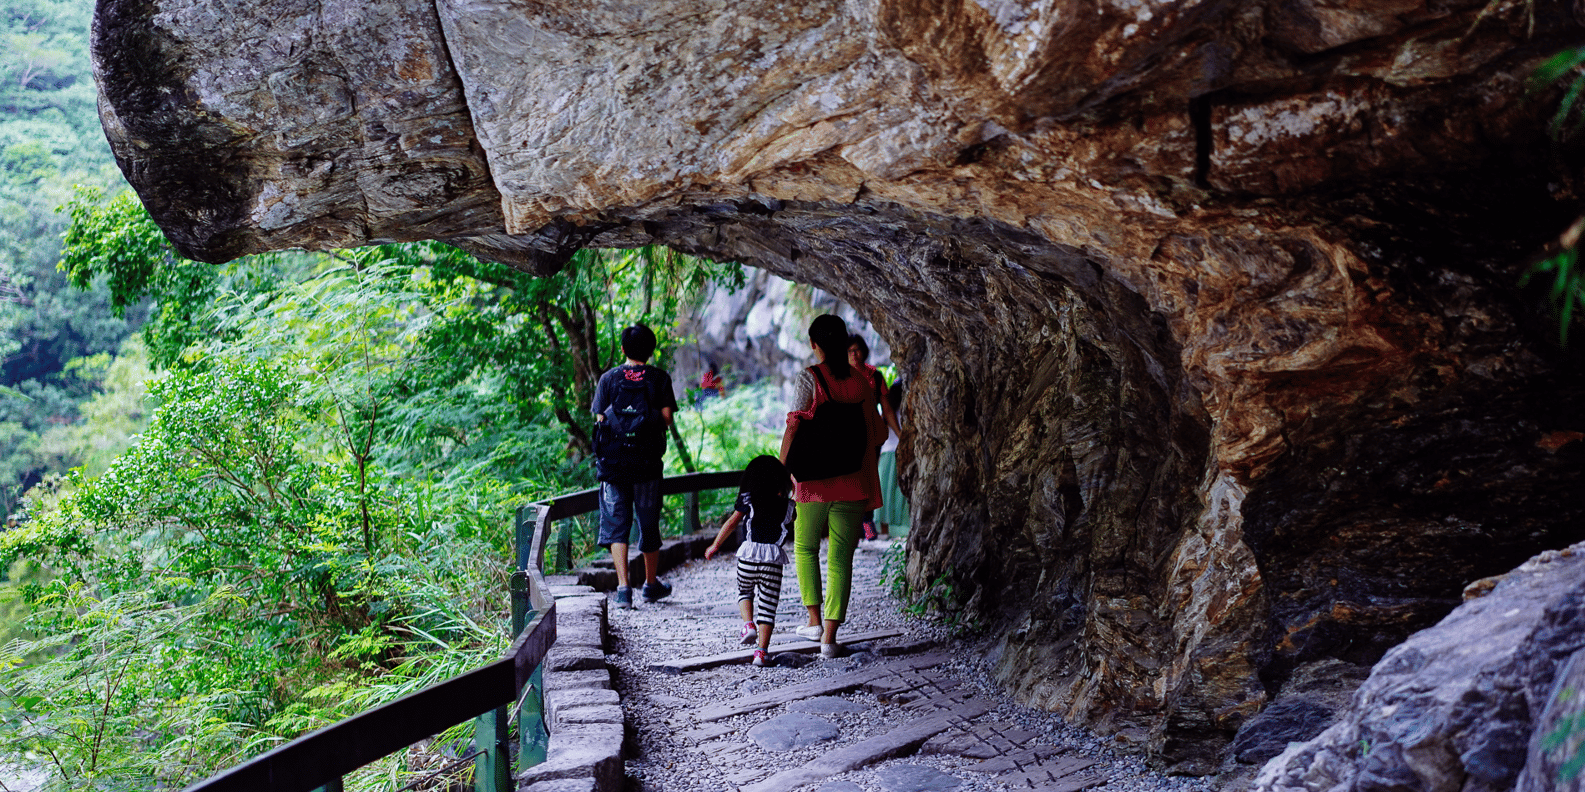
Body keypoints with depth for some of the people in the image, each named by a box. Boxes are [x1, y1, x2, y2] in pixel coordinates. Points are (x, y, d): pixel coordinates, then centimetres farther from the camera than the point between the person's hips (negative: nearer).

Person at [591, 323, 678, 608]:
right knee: (648, 523, 14)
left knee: (616, 523, 4)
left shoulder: (609, 379, 2)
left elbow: (599, 419, -2)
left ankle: (623, 587, -9)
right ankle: (651, 585, 28)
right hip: (647, 463, 0)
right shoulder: (660, 378, 2)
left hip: (612, 460, 0)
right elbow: (667, 418, -3)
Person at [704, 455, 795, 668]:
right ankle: (761, 651, -3)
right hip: (773, 559, 0)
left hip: (749, 554, 0)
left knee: (744, 592, 27)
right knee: (768, 605, 4)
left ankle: (749, 624, 3)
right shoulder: (787, 505, 5)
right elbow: (792, 527, 21)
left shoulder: (748, 500, 2)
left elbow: (731, 524, 1)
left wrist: (715, 546, 12)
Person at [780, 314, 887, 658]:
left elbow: (793, 427, -14)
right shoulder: (862, 384, 2)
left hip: (814, 481, -2)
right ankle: (830, 637, 3)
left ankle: (815, 619, 14)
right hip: (852, 484, 2)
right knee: (840, 559, 6)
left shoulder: (809, 378, -8)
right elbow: (877, 436, 3)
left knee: (805, 547, 19)